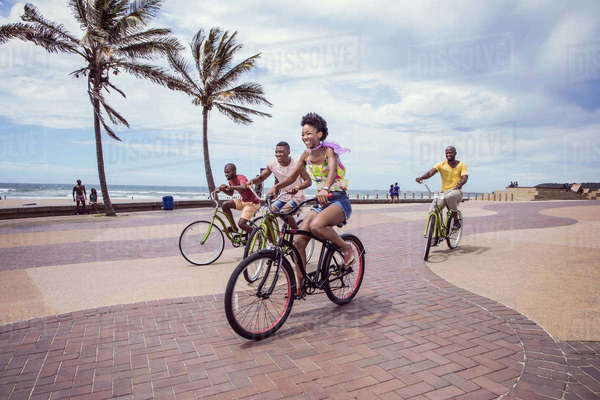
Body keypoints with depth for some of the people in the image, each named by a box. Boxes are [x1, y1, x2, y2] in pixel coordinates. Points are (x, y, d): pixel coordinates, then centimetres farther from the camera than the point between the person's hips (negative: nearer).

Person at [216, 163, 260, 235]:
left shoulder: (241, 178, -21)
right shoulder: (231, 180, 3)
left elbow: (243, 188, -43)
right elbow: (231, 193, 18)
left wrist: (229, 187, -54)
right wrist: (222, 190, -1)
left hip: (253, 203, -8)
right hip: (243, 201, 9)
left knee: (241, 224, -21)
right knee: (225, 205, -5)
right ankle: (234, 228, 7)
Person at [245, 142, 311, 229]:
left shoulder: (297, 164, -16)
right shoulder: (272, 165, -5)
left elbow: (308, 181, -17)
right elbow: (261, 177, 3)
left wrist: (297, 187, -37)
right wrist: (252, 180, -21)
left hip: (296, 197, -5)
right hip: (283, 197, 5)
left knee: (284, 212, -28)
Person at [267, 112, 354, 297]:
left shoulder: (329, 150, -10)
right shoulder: (306, 155, 8)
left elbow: (332, 170, -30)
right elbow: (293, 177, 11)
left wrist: (325, 188, -50)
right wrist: (276, 186, -7)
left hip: (339, 200, -6)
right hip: (321, 202, 6)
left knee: (316, 226, -36)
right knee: (298, 240, -8)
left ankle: (346, 248, -9)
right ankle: (300, 285, 4)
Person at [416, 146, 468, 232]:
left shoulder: (461, 165, 3)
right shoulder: (441, 164, 4)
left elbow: (465, 177, -13)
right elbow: (431, 172, -13)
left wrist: (460, 183, -37)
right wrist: (421, 177, -35)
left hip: (456, 192, -2)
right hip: (444, 192, 3)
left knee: (449, 196, -40)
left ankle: (456, 220, -18)